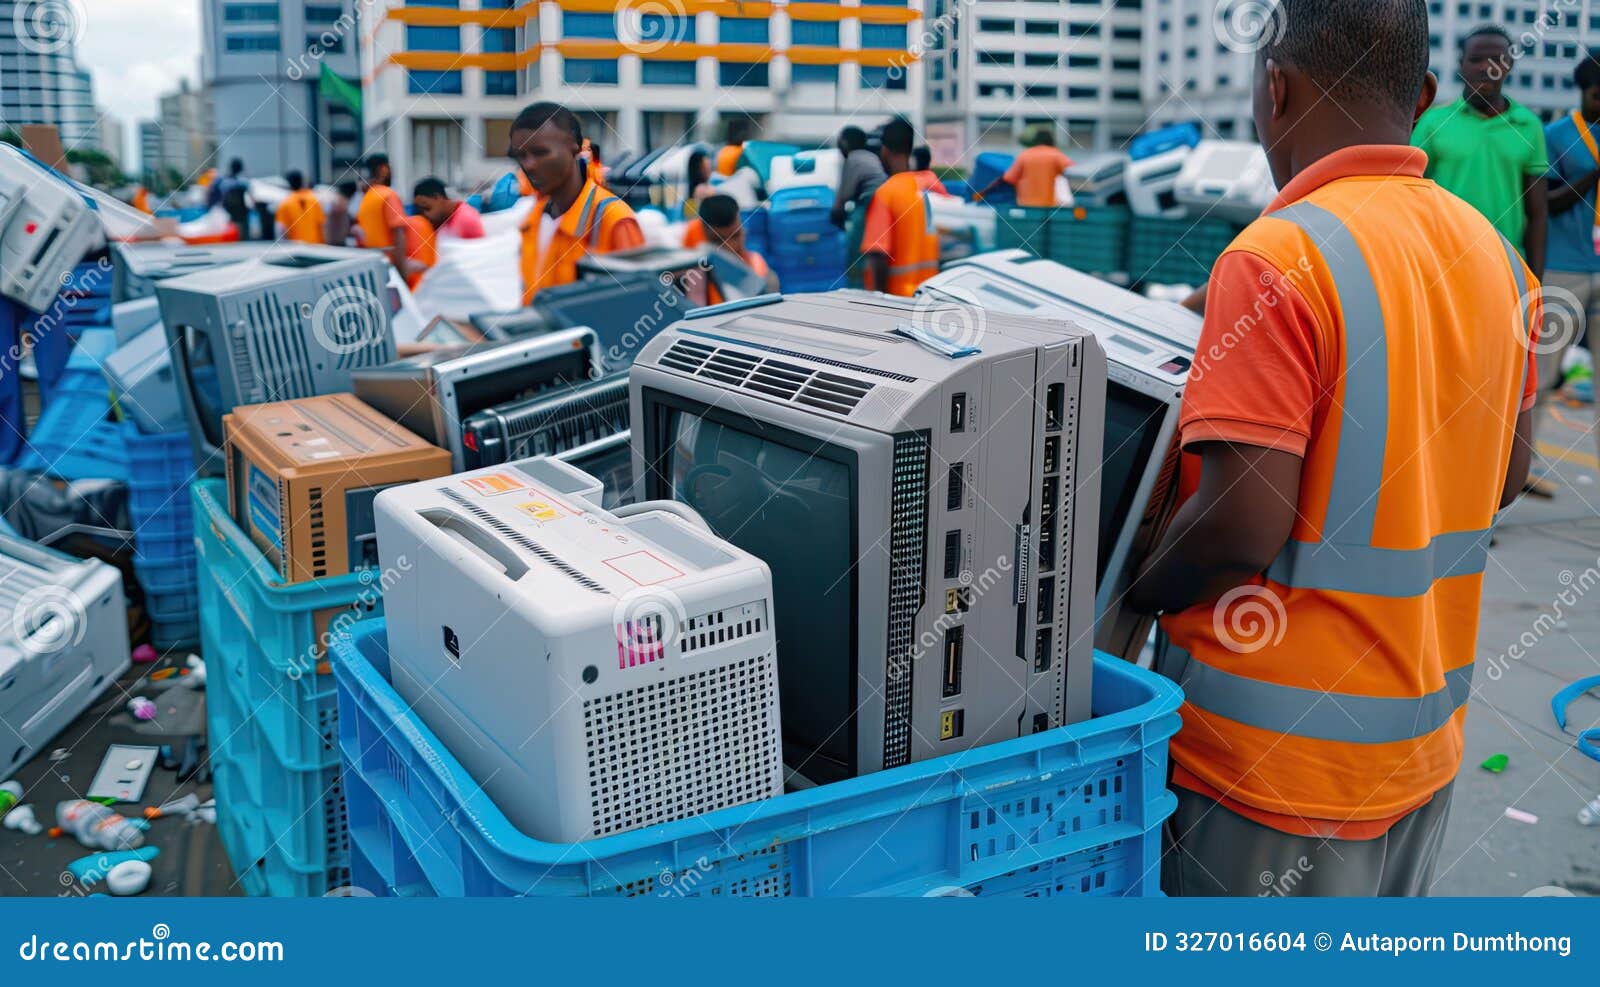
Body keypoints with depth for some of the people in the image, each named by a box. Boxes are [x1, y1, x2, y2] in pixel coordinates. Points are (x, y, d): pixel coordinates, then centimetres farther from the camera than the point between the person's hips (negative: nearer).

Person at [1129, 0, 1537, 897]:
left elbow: (1240, 522, -24)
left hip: (1284, 760, -7)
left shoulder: (1279, 259, -20)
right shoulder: (1497, 258, 4)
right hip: (1424, 745, 8)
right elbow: (1504, 478, 14)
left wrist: (1136, 593, -7)